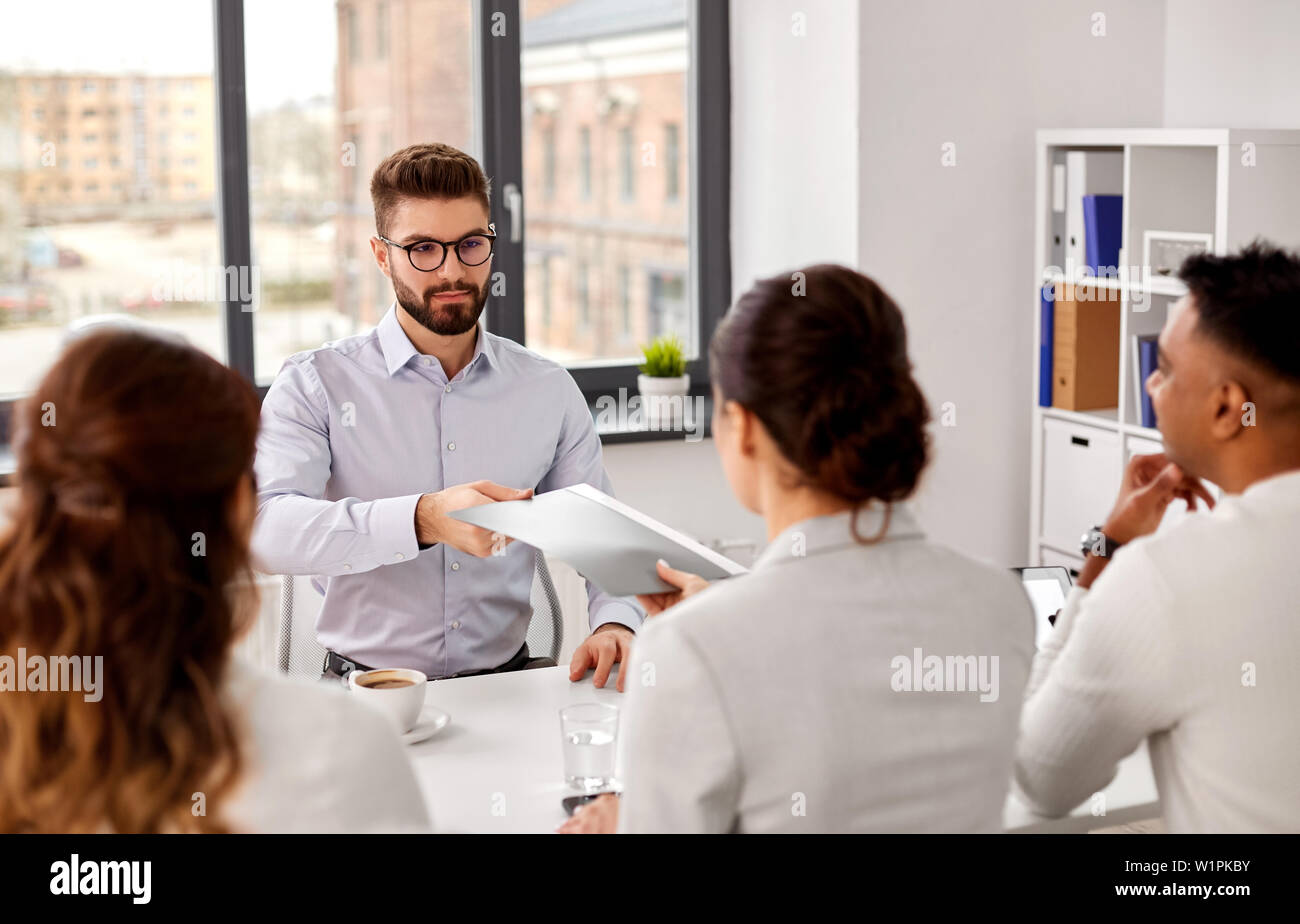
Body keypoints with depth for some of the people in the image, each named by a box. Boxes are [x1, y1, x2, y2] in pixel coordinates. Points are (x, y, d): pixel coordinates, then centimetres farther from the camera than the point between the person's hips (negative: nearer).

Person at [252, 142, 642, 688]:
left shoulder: (549, 391, 10)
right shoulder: (317, 384, -1)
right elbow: (263, 528, -19)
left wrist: (615, 622, -11)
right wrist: (424, 519, -33)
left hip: (507, 680, 4)